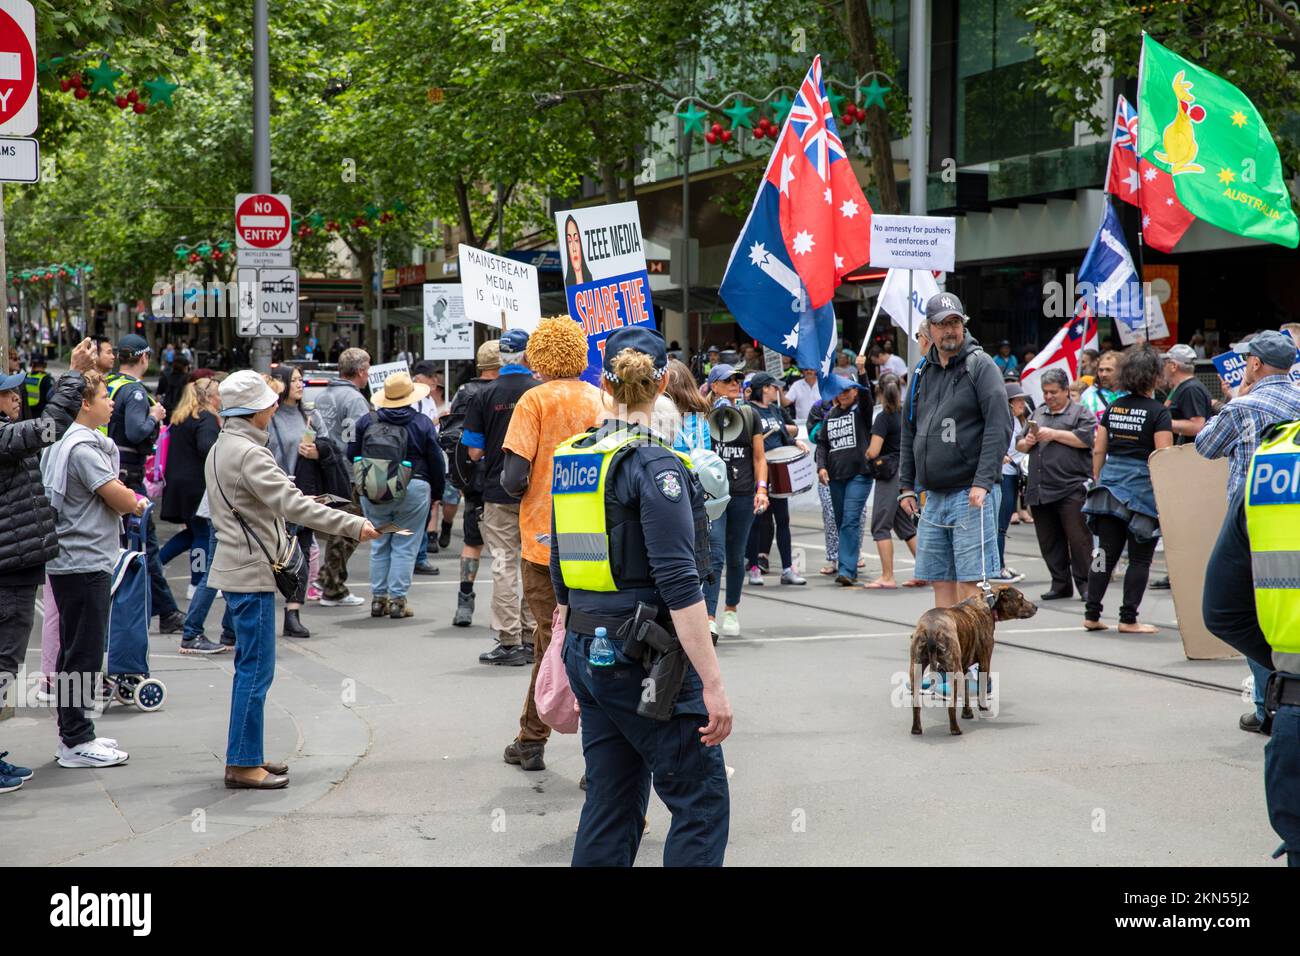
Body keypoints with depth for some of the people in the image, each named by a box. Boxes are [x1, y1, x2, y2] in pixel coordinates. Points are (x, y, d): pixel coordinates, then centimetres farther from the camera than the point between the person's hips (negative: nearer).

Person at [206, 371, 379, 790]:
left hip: (237, 567, 10)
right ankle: (242, 765, -2)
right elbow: (291, 504, -24)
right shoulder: (247, 453, -18)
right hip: (251, 573, -10)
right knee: (256, 669, -5)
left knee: (250, 666, 16)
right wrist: (353, 525, -23)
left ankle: (245, 756, 23)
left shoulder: (221, 449, 13)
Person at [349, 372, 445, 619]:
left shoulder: (366, 421, 1)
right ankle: (397, 599, 1)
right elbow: (436, 462, 0)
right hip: (412, 489, -3)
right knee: (404, 546, 3)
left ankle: (378, 598, 15)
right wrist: (437, 493, 12)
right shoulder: (422, 423, -4)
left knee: (379, 545, 14)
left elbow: (352, 455, 8)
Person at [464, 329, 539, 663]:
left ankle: (509, 642, 1)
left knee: (504, 564, 2)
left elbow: (474, 452, -3)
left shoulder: (486, 395, -4)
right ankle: (533, 636, 13)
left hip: (499, 491, 0)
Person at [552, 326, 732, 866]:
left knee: (611, 801, 14)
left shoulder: (571, 458, 8)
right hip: (643, 659, -8)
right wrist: (713, 685, -20)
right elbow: (679, 584, -21)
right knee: (701, 800, 1)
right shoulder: (654, 465, -15)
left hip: (586, 653, 8)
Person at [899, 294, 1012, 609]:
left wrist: (983, 482, -19)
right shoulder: (922, 372, 15)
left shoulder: (980, 365, -4)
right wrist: (906, 485, 15)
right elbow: (909, 433, 21)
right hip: (933, 497, 7)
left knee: (969, 583, -8)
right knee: (940, 581, 9)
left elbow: (999, 427, -13)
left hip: (971, 494, -6)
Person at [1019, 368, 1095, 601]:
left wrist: (1053, 434, -10)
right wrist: (1026, 442, 2)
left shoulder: (1080, 413, 4)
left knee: (1078, 538, -7)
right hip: (1040, 490, 6)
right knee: (1049, 541, 8)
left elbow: (1086, 439, -12)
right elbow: (1019, 445, 26)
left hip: (1071, 488, -6)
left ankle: (1084, 583, 1)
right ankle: (1060, 584, 15)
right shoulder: (1037, 414, 22)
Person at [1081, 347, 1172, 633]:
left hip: (1111, 482, 5)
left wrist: (1098, 479, 22)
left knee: (1106, 553, 9)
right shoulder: (1158, 412, -8)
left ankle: (1091, 615, 8)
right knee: (1139, 558, 3)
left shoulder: (1112, 408, 8)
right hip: (1143, 486, -5)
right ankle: (1128, 619, 4)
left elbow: (1098, 451, 10)